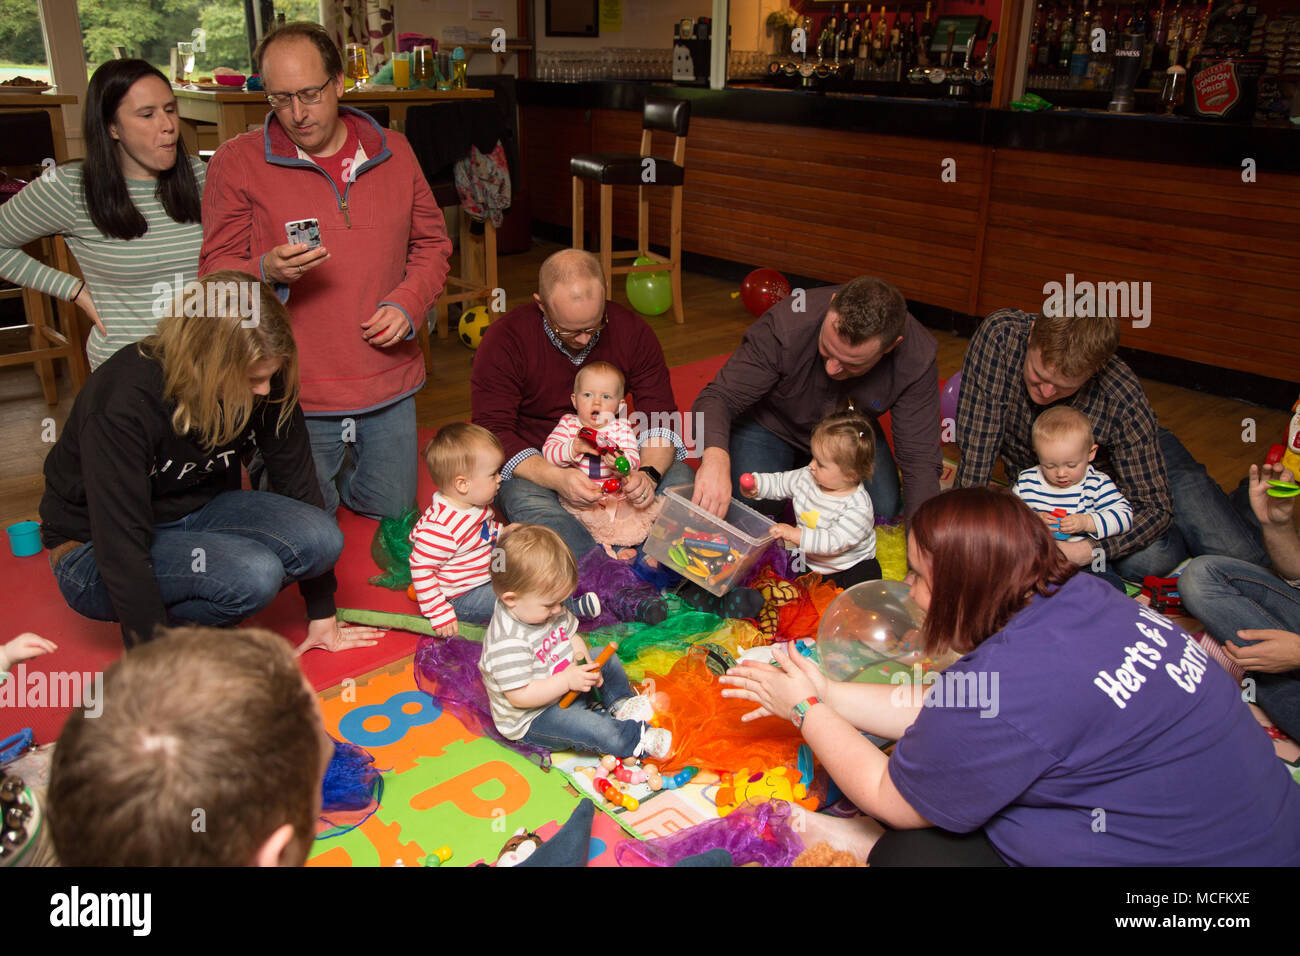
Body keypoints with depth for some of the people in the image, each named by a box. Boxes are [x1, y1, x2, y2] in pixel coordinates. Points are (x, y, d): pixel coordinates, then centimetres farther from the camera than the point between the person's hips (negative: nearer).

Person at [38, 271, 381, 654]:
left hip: (198, 514, 6)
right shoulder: (123, 402, -31)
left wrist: (322, 612, -4)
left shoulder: (265, 386, -16)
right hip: (93, 552, -6)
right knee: (255, 574, -32)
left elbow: (298, 481, -7)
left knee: (323, 538, -22)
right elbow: (122, 551, -30)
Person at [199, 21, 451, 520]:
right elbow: (216, 273, -3)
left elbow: (431, 242, 13)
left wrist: (407, 303, -6)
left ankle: (337, 472, 46)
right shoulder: (237, 160, -6)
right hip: (297, 391, -3)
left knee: (393, 512, 17)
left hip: (388, 383, 3)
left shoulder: (392, 152, 4)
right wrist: (268, 272, -26)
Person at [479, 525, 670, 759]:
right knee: (599, 730, -27)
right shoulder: (507, 642, -34)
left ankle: (621, 703, 11)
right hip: (531, 720, -9)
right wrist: (568, 680, -32)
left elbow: (571, 636, 10)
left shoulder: (544, 608, -5)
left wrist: (582, 660, -11)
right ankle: (642, 740, -11)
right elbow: (520, 697, -31)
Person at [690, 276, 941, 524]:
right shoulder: (787, 324, -36)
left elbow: (920, 460, -27)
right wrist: (715, 456, -56)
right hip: (771, 424, -2)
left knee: (885, 509, -16)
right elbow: (718, 398, -33)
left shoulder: (919, 357, -30)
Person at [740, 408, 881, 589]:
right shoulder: (807, 477, -7)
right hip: (807, 560, 6)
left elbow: (834, 542, -34)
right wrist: (756, 484, -9)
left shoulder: (858, 507, -27)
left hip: (849, 568, -6)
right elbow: (779, 483, 10)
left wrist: (797, 535, -41)